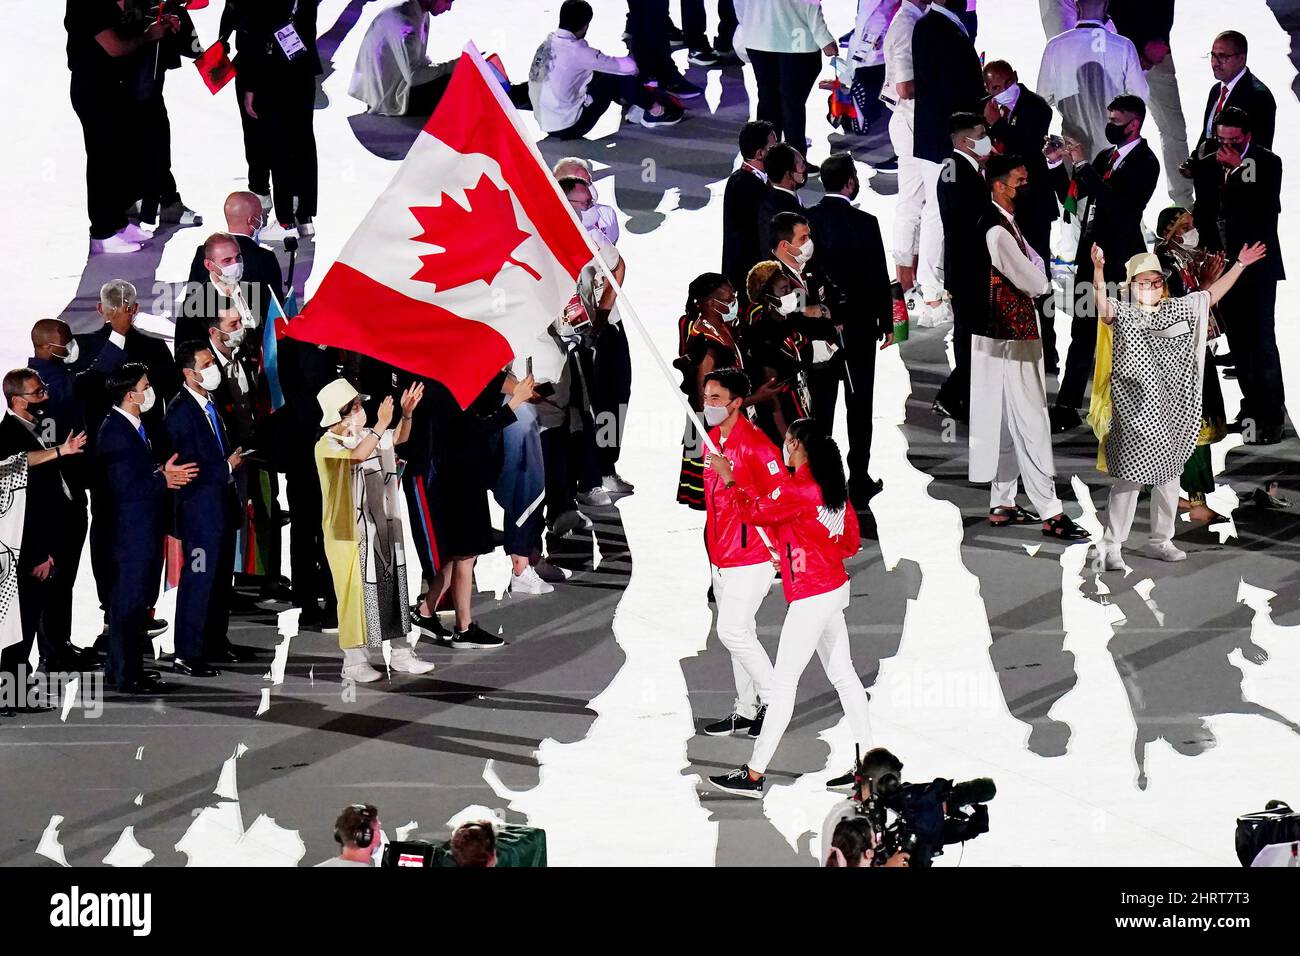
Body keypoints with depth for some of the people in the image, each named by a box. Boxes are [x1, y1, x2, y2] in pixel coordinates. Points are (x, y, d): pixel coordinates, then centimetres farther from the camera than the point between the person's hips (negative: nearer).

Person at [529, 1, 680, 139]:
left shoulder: (549, 43, 4)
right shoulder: (576, 51, -20)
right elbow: (629, 67, -14)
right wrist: (631, 61, 10)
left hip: (547, 124, 8)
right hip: (569, 127, -8)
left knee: (598, 75, 20)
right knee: (618, 77, -1)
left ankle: (635, 110, 30)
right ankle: (656, 112, 16)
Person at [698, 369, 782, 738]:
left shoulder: (755, 444, -19)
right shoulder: (712, 439, 8)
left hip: (751, 557, -9)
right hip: (721, 556, 9)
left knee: (733, 631, -10)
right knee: (740, 632, 14)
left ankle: (773, 700, 4)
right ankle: (746, 709, 22)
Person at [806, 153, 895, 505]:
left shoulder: (806, 221, -6)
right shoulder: (865, 223, -14)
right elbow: (879, 277, -10)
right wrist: (886, 323, 2)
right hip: (858, 326, -3)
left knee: (820, 404, 10)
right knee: (859, 406, 6)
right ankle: (858, 482, 8)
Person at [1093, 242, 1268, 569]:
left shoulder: (1176, 310, 10)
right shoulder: (1122, 314, -5)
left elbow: (1212, 294, 17)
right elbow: (1103, 305, -25)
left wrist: (1239, 265, 14)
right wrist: (1098, 270, -41)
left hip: (1171, 412, 6)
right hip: (1135, 411, -6)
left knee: (1169, 474, 12)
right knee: (1130, 478, -8)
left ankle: (1161, 541, 25)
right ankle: (1111, 547, -4)